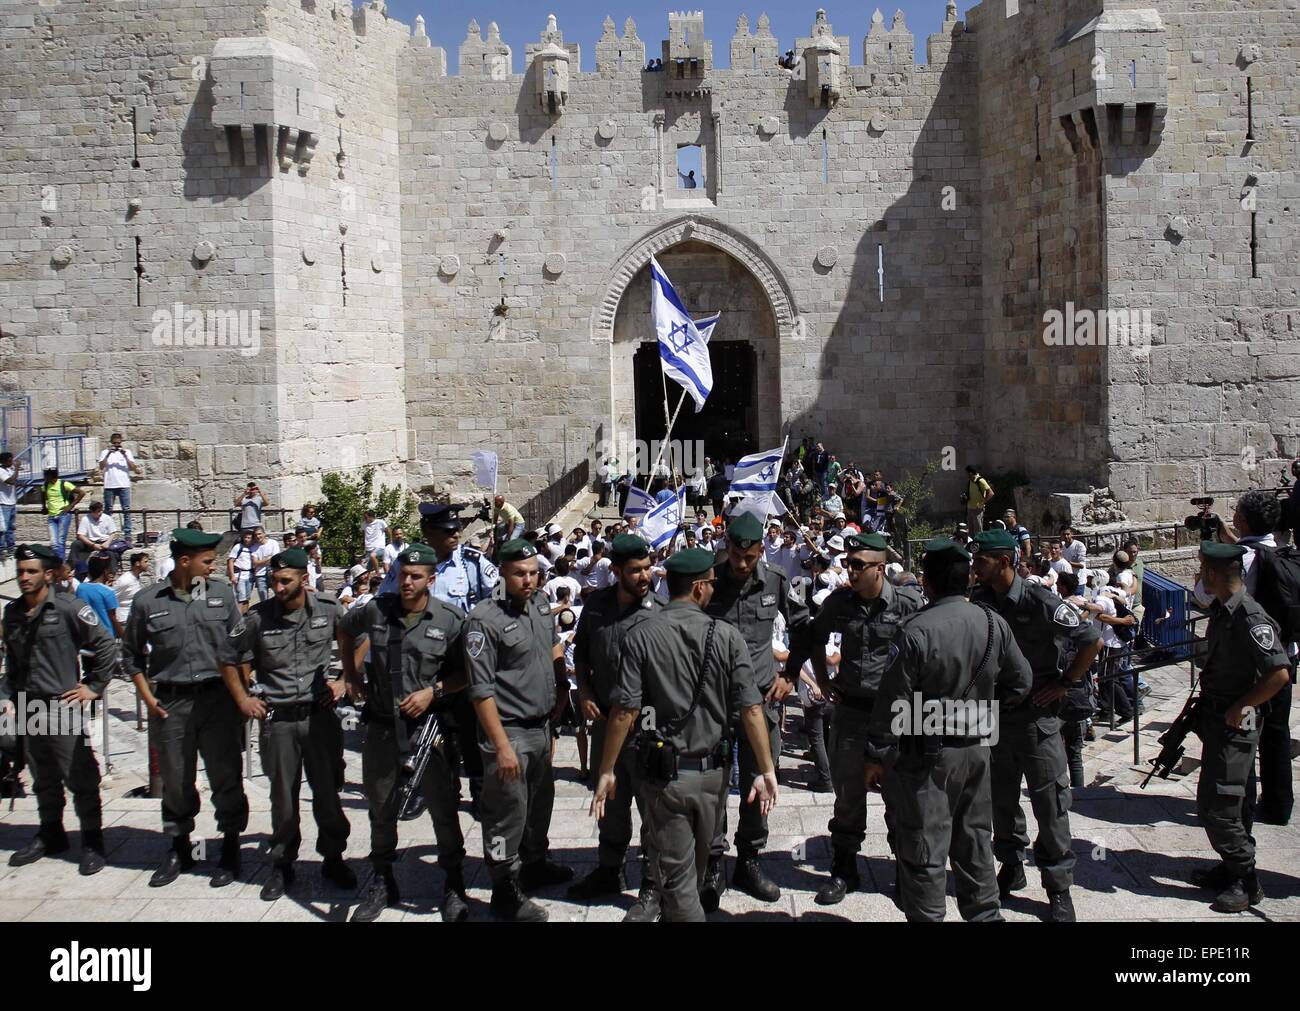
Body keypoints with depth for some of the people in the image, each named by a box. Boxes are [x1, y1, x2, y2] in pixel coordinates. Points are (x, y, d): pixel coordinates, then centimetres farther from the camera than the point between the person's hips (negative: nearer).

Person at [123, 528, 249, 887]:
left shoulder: (222, 593, 3)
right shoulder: (147, 601, 0)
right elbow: (131, 653, 10)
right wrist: (146, 695, 1)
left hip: (218, 698, 0)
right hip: (169, 704, 0)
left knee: (226, 776, 3)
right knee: (175, 780, 11)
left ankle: (230, 848, 17)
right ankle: (178, 849, 27)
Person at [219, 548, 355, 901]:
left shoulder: (328, 609, -6)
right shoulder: (258, 617, -7)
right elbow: (229, 659, 7)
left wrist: (344, 681, 4)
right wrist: (243, 700, 3)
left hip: (320, 713, 0)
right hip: (278, 719, 0)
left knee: (328, 791, 8)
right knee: (283, 797, 10)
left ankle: (333, 858, 24)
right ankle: (282, 865, 24)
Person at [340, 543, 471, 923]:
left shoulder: (450, 619, -9)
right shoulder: (376, 610, -2)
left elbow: (465, 673, -3)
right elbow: (345, 629, 20)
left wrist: (433, 691, -16)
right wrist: (350, 674, 15)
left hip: (429, 725, -3)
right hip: (381, 725, 3)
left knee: (443, 808, 3)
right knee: (381, 808, 15)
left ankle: (454, 885, 20)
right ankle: (382, 882, 32)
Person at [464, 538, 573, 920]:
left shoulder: (540, 602, 4)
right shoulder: (485, 619, -19)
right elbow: (481, 690, -20)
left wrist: (562, 685, 14)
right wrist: (502, 746, -22)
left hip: (542, 726, 8)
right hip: (508, 731, -8)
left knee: (540, 803, 22)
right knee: (508, 813, 0)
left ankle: (534, 865, 42)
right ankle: (506, 892, 14)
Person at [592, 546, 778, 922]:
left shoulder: (641, 637, -10)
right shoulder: (726, 636, -7)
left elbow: (625, 712, -13)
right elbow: (751, 709, -9)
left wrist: (606, 771, -5)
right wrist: (767, 770, -3)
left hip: (665, 774, -3)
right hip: (712, 771, 3)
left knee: (675, 874, 6)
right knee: (699, 864, 25)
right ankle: (680, 912, 46)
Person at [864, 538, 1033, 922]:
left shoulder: (917, 631, -21)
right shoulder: (994, 624, -3)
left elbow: (893, 701, -17)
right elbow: (1021, 682, 8)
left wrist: (878, 755, -8)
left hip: (927, 753, -6)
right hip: (976, 749, 6)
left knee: (924, 847, 4)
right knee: (974, 838, 20)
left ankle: (926, 916, 12)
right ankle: (984, 911, 31)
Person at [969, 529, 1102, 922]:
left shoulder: (1041, 603, -16)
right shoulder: (978, 600, -1)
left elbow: (1093, 641, -12)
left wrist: (1064, 683, -10)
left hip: (1036, 714, -5)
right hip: (993, 713, 5)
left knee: (1050, 803, 1)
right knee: (1001, 798, 15)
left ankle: (1059, 888, 10)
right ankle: (1011, 868, 32)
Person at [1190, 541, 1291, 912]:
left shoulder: (1249, 617, -23)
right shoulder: (1221, 610, 6)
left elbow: (1280, 673, -28)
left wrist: (1239, 708, -20)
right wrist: (1205, 707, 17)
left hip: (1235, 724, -9)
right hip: (1217, 718, 9)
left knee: (1217, 806, -6)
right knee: (1233, 801, 18)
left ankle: (1247, 883, 6)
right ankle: (1233, 868, 30)